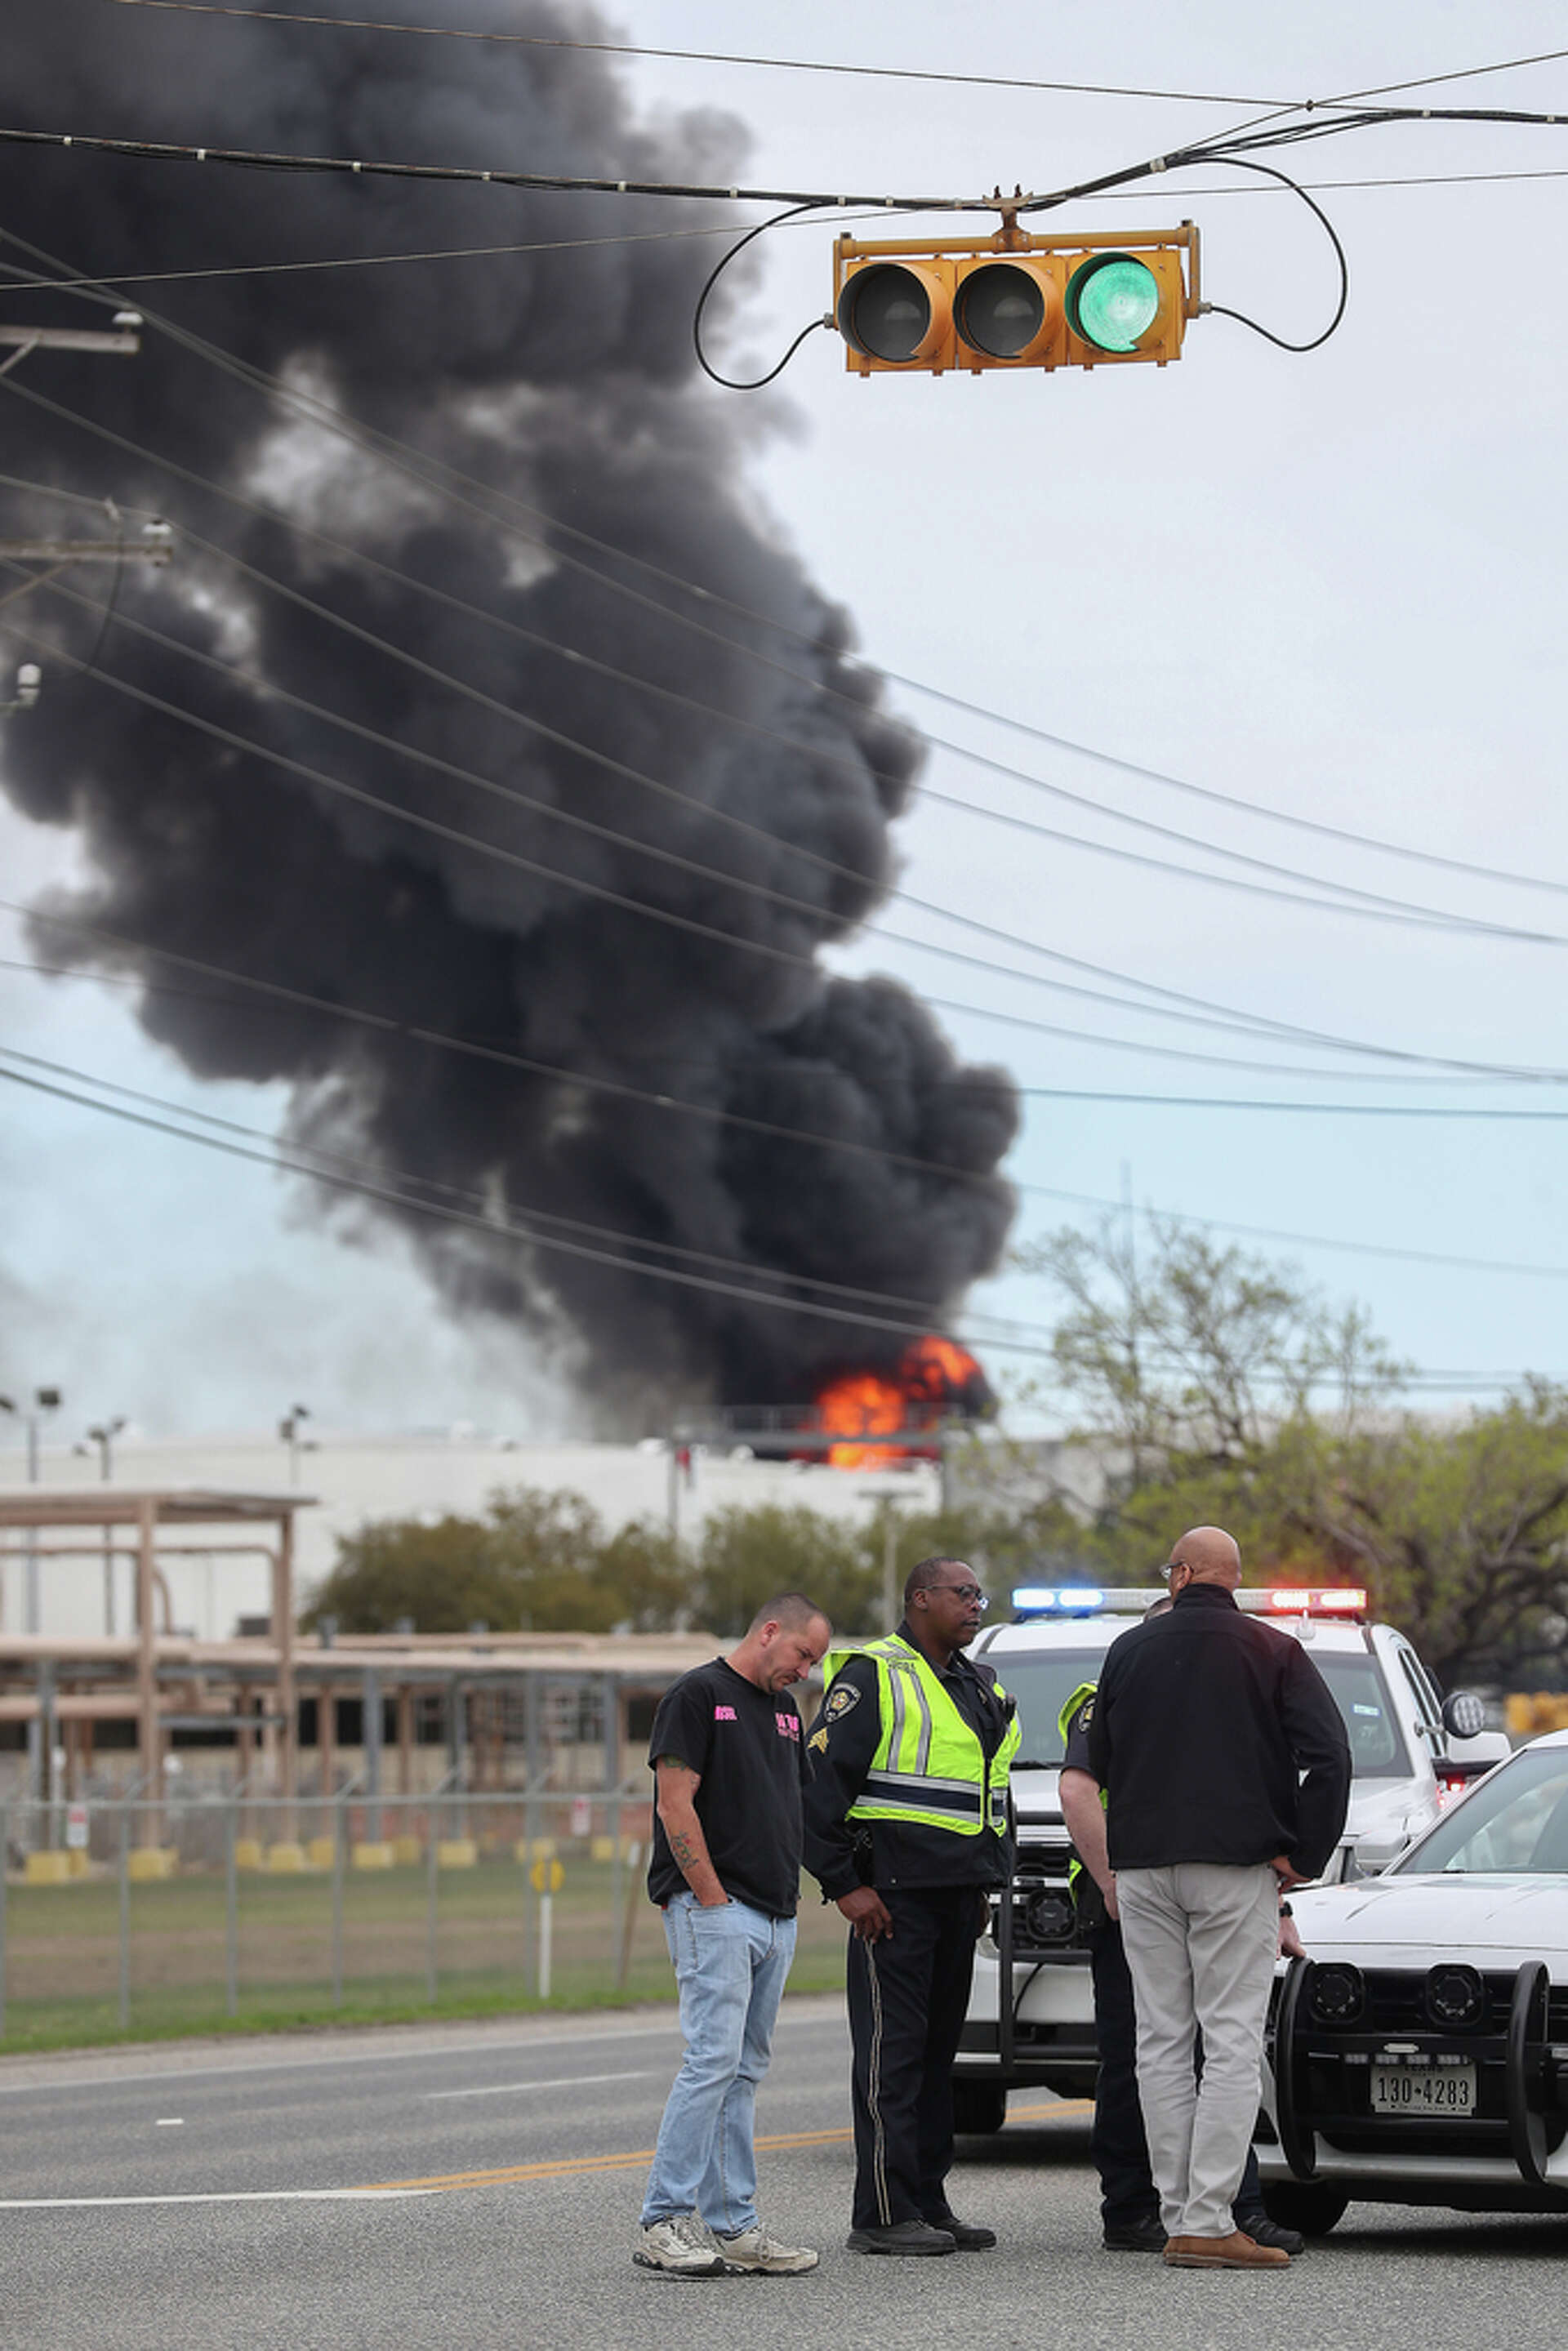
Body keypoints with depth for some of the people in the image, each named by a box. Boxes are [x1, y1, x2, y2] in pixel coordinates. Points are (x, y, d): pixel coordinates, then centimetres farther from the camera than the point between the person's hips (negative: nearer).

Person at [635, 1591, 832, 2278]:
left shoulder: (785, 1710, 19)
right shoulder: (698, 1695, -7)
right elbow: (676, 1806, -13)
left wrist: (790, 1899, 13)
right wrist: (713, 1899, -15)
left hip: (776, 1916, 9)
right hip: (716, 1910, -9)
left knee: (742, 2073, 8)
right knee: (713, 2058, -15)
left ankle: (732, 2226, 8)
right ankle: (664, 2222, -14)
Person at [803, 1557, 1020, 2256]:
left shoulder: (981, 1689, 18)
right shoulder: (874, 1679, -7)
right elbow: (820, 1785, -12)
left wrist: (985, 1884, 19)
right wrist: (844, 1884, -15)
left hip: (958, 1897, 8)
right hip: (893, 1898, -8)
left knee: (937, 2053, 11)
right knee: (891, 2054, -8)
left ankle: (927, 2204, 16)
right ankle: (883, 2216, -7)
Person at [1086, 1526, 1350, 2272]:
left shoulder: (1129, 1651, 8)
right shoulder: (1273, 1652, -1)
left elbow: (1098, 1762, 15)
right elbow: (1328, 1755, -9)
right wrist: (1302, 1854, -3)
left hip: (1143, 1869, 3)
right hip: (1237, 1868, -3)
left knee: (1161, 2043, 8)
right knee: (1231, 2043, -4)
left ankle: (1180, 2216, 6)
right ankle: (1208, 2225, -12)